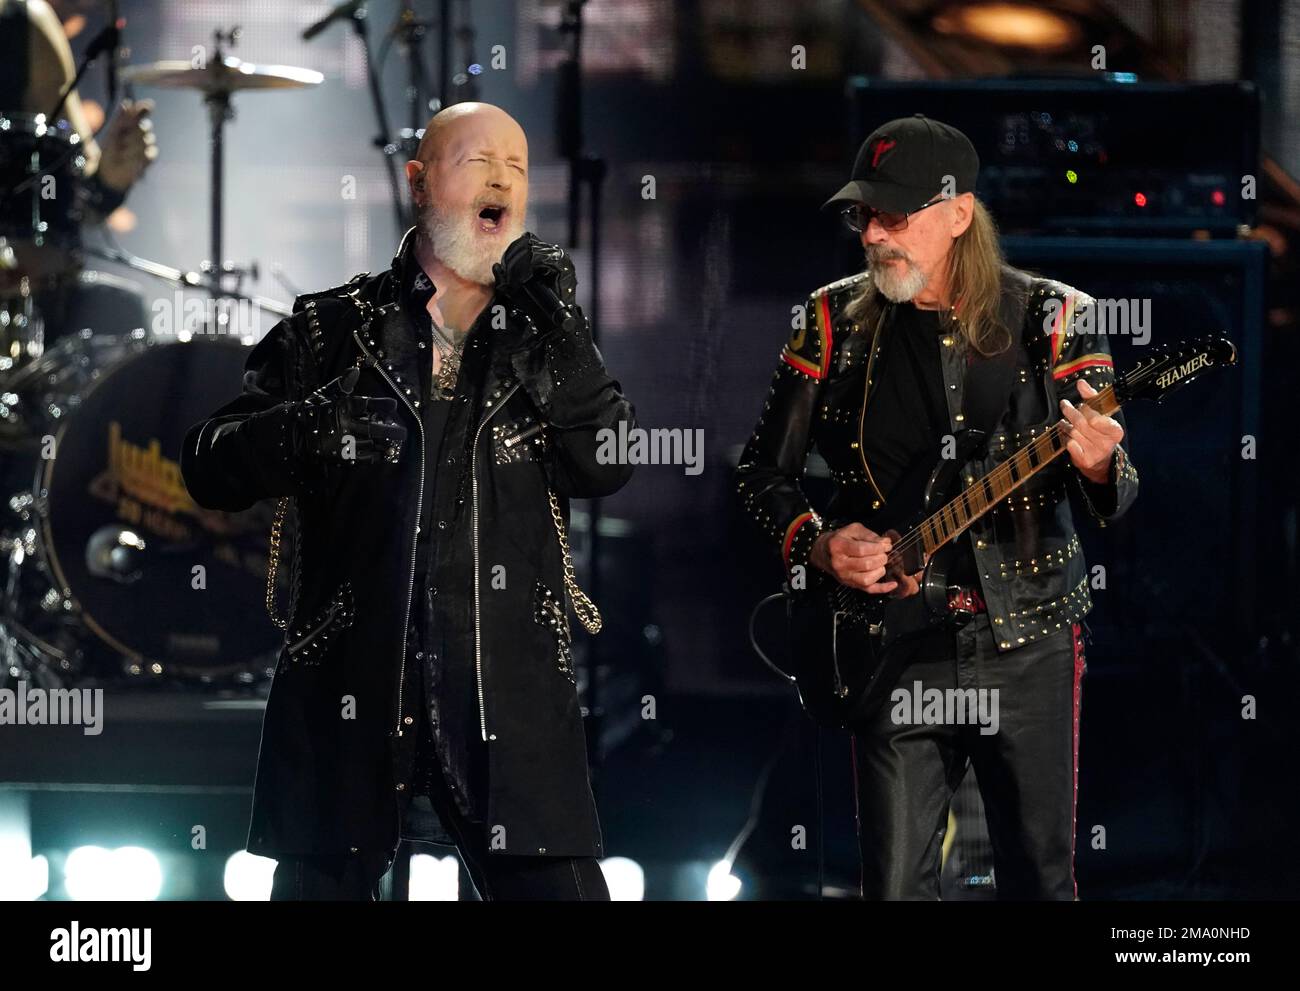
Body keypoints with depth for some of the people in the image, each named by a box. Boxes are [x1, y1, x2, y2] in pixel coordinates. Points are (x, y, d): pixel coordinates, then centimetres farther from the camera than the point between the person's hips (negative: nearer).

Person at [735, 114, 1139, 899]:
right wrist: (817, 545, -8)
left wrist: (1098, 468, -27)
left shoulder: (1051, 318, -2)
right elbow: (764, 470, 11)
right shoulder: (836, 321, 3)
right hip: (894, 647, 1)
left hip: (1026, 643, -1)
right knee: (897, 884, 0)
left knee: (1041, 877, 6)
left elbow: (1115, 496, -3)